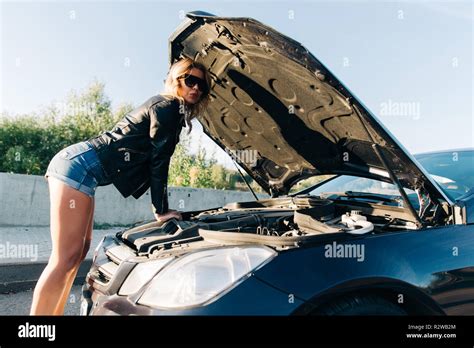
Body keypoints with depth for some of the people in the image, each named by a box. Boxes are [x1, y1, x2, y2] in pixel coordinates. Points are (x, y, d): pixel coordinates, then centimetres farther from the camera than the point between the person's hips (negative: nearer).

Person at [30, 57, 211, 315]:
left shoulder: (172, 111, 20)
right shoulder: (166, 107, -9)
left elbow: (152, 161, 21)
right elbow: (159, 162, -11)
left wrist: (162, 209, 19)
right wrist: (161, 210, -4)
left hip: (77, 165, 11)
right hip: (79, 166, -11)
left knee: (80, 250, 12)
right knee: (66, 257, -10)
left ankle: (54, 313, 21)